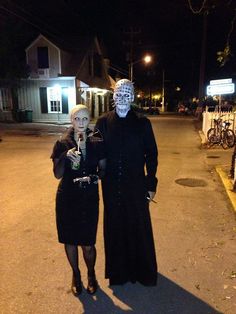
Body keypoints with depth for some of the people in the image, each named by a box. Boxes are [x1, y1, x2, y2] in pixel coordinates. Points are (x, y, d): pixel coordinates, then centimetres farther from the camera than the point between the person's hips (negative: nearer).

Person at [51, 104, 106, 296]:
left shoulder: (97, 144, -2)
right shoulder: (62, 144, -3)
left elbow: (103, 169, 5)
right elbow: (57, 174, -5)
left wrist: (96, 176, -16)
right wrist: (65, 157, -22)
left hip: (89, 198, -1)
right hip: (67, 198, 1)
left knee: (88, 243, 3)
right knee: (70, 240, 14)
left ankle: (91, 274, 35)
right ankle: (76, 275, 41)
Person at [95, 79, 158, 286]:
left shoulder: (142, 123, -5)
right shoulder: (103, 122, -1)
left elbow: (151, 154, -1)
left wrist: (151, 184, -2)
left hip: (136, 185, -1)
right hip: (111, 186, 1)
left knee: (139, 226, 12)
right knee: (115, 227, 14)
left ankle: (143, 270, 35)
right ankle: (118, 271, 35)